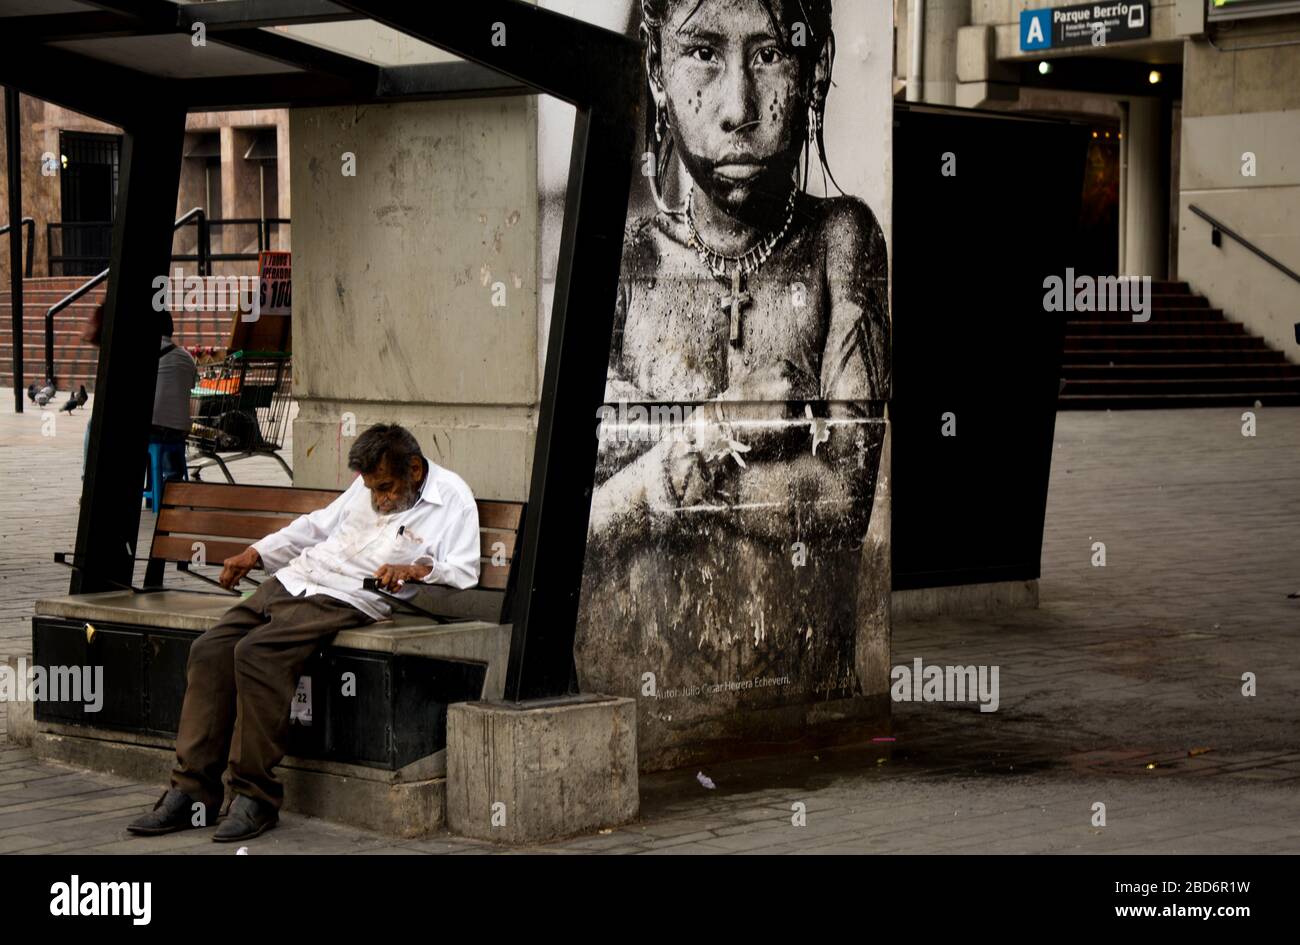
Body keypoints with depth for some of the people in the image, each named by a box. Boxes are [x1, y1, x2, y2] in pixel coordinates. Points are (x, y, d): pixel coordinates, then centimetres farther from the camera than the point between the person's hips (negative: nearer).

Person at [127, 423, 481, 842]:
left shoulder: (452, 499, 0)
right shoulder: (370, 487, 21)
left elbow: (464, 572, -9)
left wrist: (416, 569, -26)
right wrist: (257, 552, 23)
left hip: (345, 600, -7)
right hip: (291, 581, 7)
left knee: (256, 653, -29)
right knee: (209, 650, -12)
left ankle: (255, 796, -21)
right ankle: (192, 790, -10)